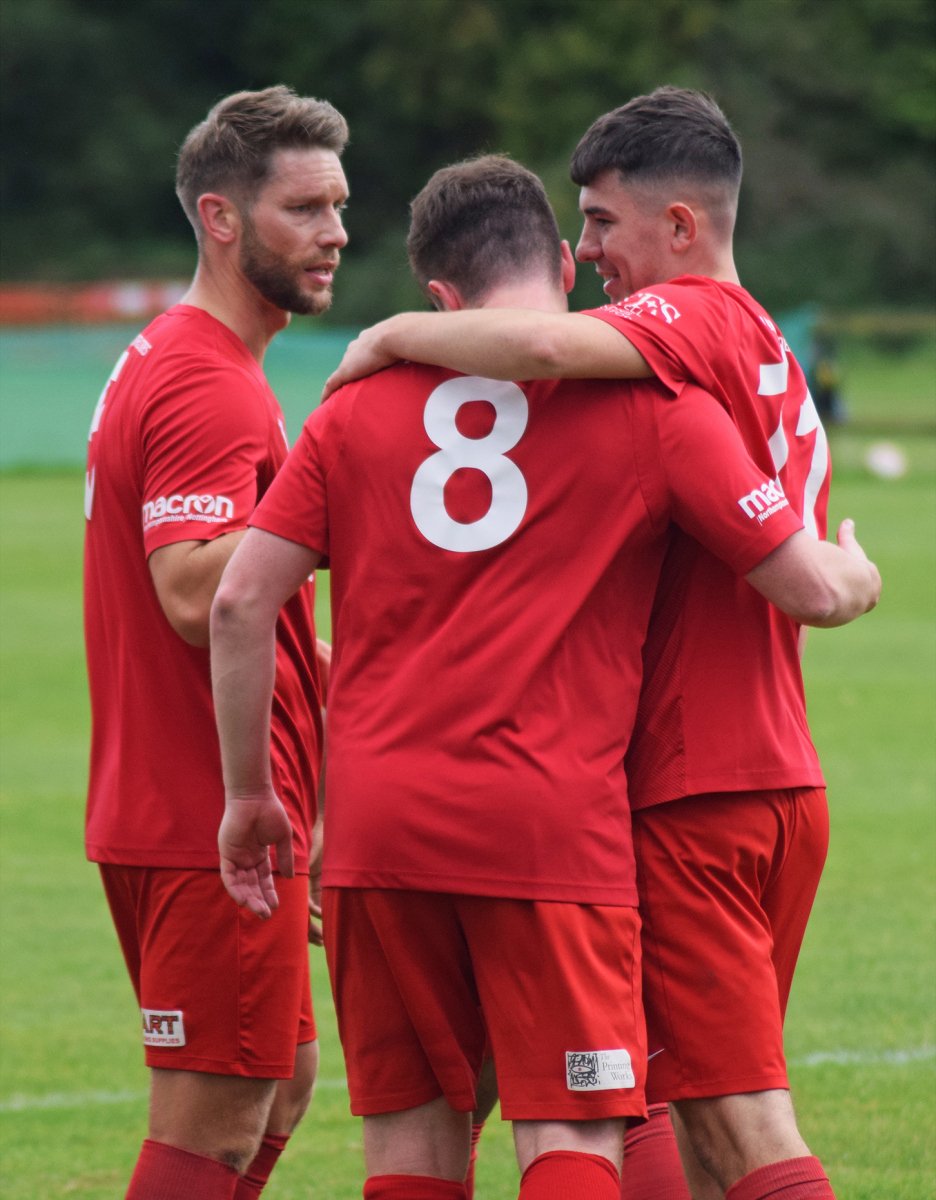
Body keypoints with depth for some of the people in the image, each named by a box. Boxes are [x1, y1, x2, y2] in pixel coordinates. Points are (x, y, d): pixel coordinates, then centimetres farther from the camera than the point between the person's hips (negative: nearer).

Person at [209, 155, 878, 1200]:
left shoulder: (360, 406, 10)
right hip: (554, 823, -3)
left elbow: (239, 602, 5)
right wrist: (856, 570, 25)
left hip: (376, 826, 3)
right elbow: (813, 590, 1)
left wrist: (249, 792, 14)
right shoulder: (648, 401, 1)